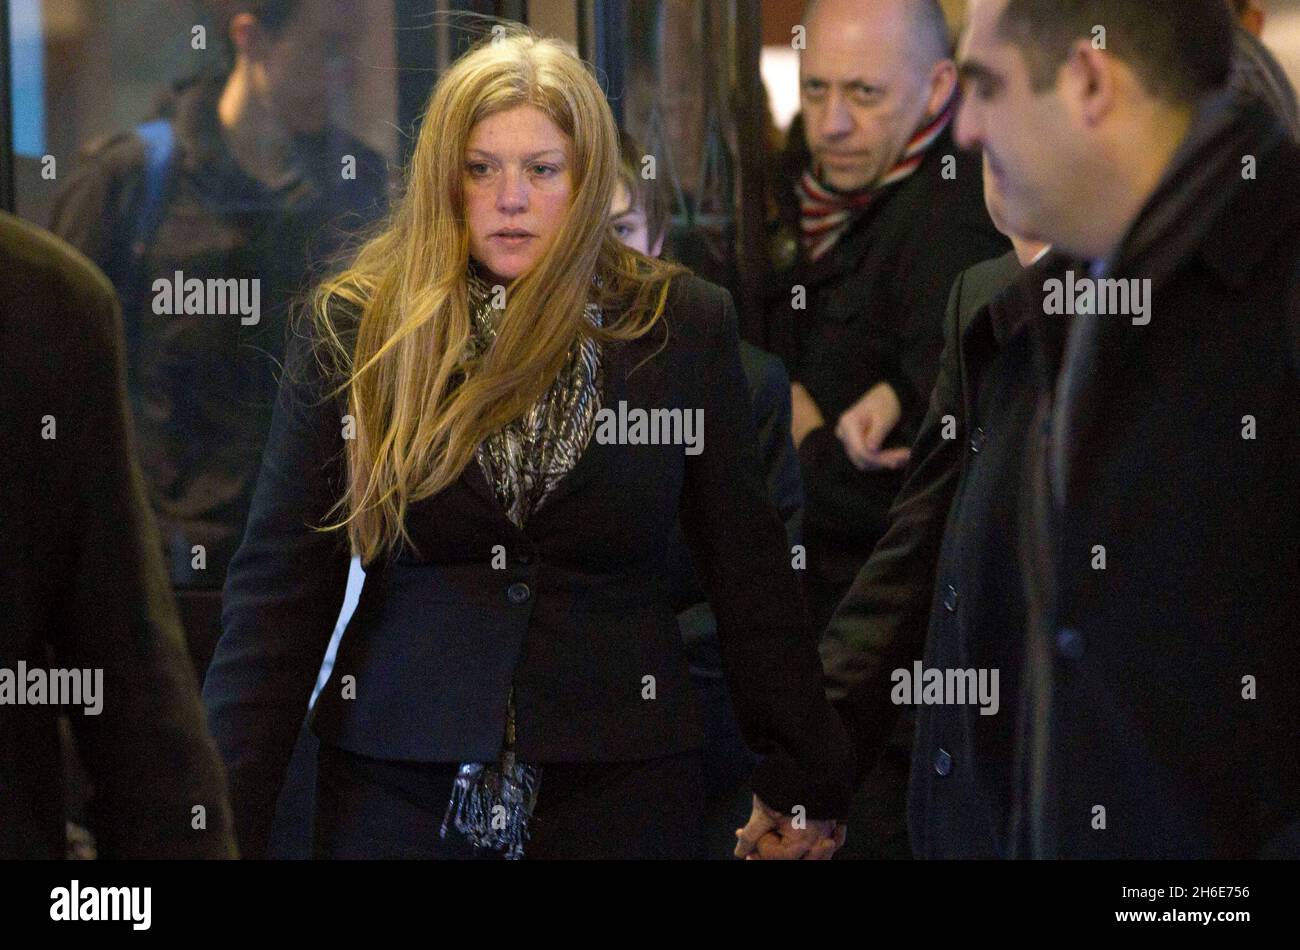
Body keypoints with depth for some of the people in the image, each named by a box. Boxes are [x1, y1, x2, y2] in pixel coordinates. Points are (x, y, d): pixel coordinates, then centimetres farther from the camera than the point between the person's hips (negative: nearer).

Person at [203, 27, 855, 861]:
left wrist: (802, 781, 5)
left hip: (620, 789, 0)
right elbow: (279, 591, -1)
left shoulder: (681, 325, 2)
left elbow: (751, 569, 5)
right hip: (398, 786, 0)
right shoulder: (352, 332, 0)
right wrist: (228, 817, -7)